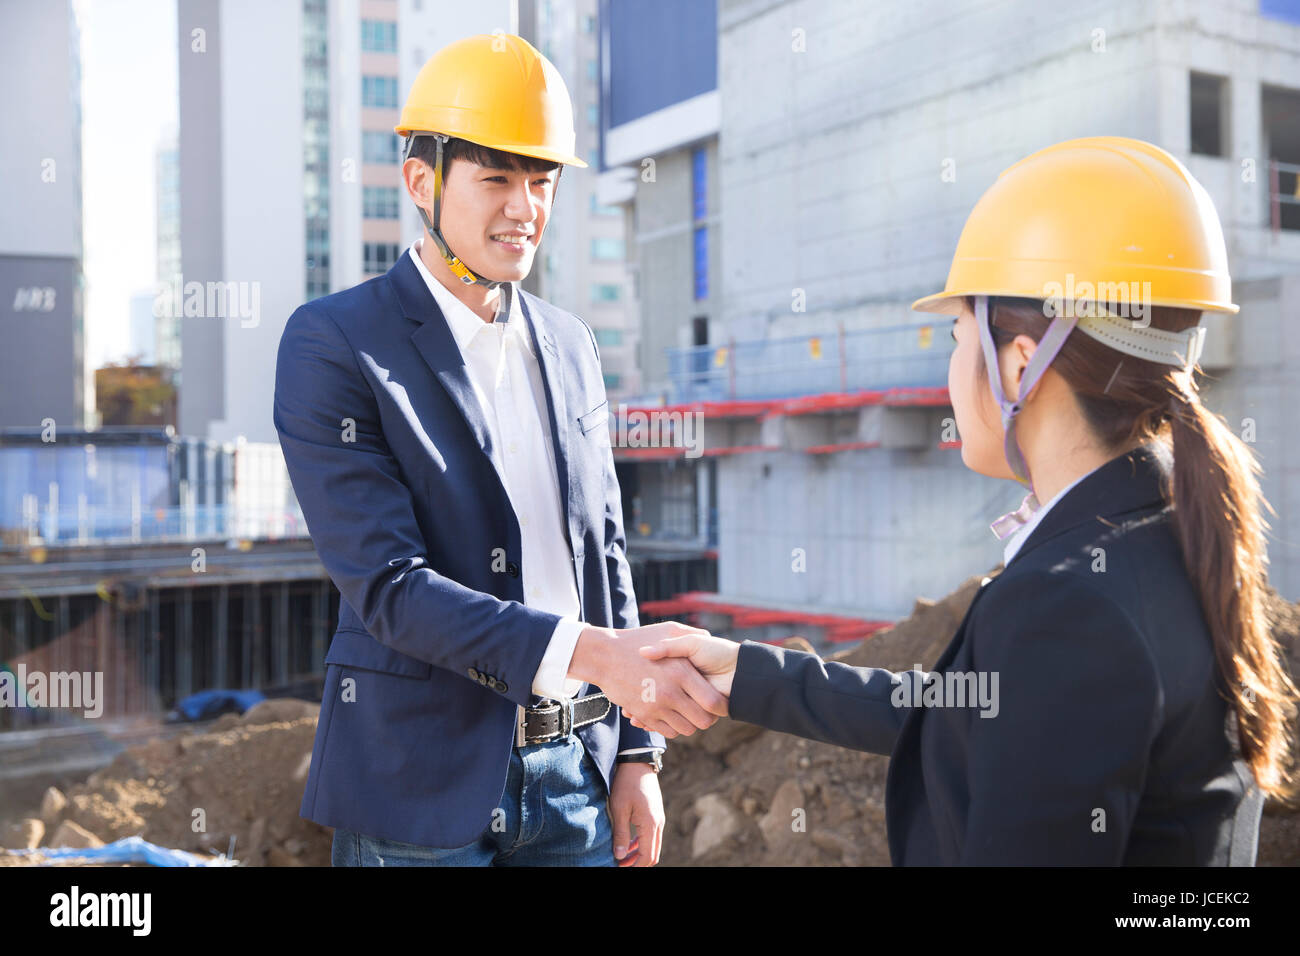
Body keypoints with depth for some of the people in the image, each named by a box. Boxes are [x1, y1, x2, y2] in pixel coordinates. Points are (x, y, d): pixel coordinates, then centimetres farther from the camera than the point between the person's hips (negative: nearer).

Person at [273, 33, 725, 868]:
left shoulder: (569, 346, 8)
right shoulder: (331, 346, -10)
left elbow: (604, 556, 11)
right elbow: (387, 586, -19)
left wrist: (637, 754, 8)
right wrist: (591, 652, -29)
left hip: (573, 770, 5)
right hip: (422, 787, -5)